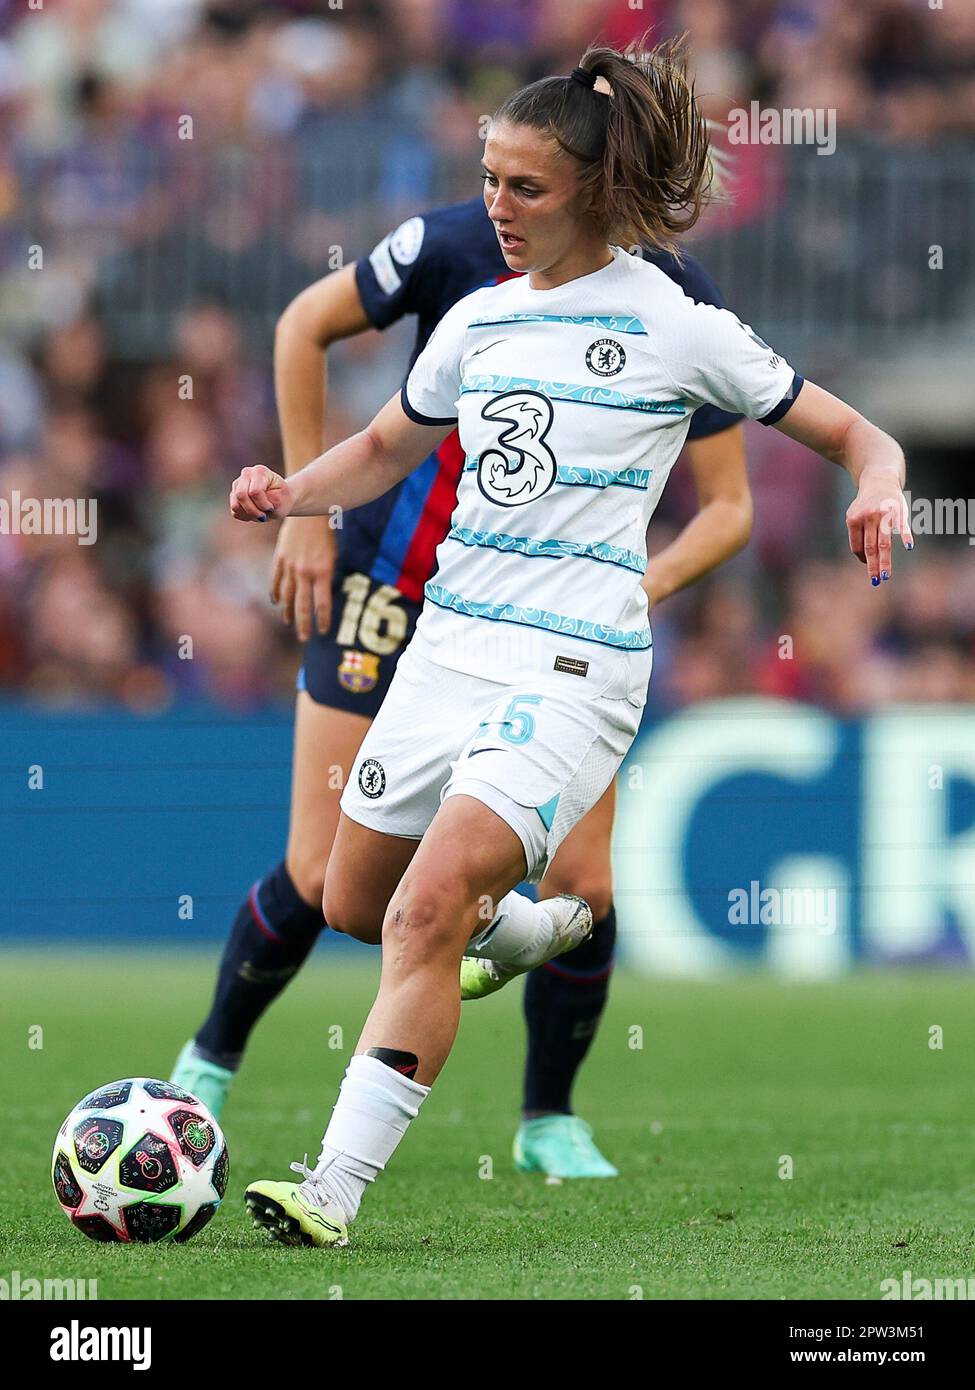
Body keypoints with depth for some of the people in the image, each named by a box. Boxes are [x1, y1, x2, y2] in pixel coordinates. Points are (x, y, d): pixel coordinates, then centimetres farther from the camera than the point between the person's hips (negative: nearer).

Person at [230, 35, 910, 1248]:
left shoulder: (675, 327, -4)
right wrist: (290, 491, 5)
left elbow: (859, 438, 1)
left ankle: (337, 1190, -24)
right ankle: (530, 929, 48)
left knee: (429, 908, -22)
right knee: (353, 906, 17)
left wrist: (877, 491, -22)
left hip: (570, 665, -7)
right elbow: (385, 449, 26)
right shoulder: (478, 321, 11)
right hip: (448, 643, 7)